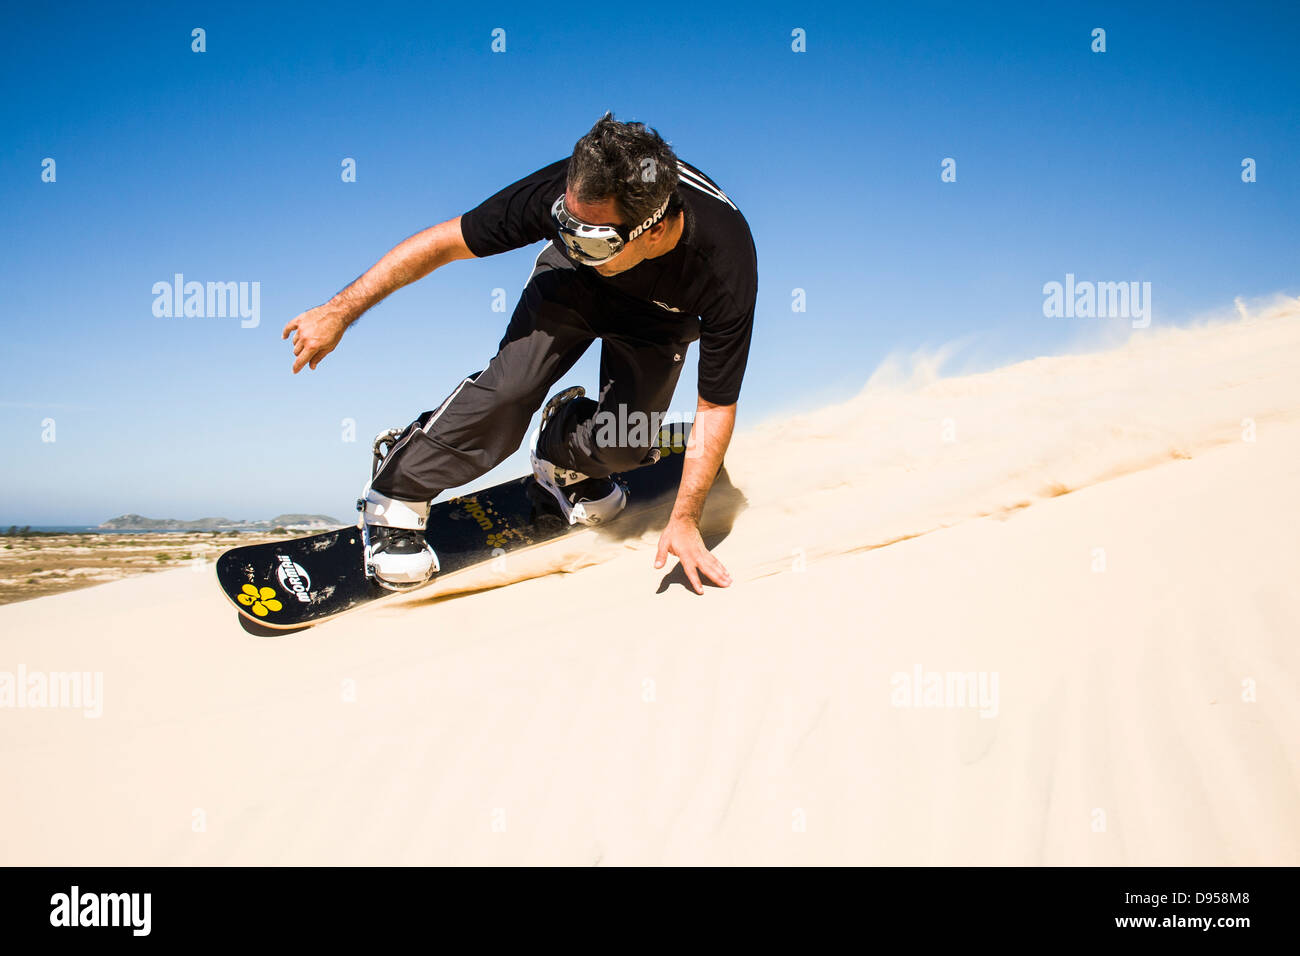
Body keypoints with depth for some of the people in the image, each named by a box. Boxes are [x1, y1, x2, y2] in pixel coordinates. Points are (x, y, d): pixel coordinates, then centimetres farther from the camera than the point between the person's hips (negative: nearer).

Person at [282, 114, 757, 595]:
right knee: (511, 384, -23)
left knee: (623, 444, -19)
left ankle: (565, 456, 18)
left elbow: (716, 406, -29)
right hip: (571, 286, 0)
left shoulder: (724, 270, -39)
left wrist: (685, 521, -29)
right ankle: (397, 492, -2)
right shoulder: (567, 192, -37)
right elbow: (447, 241, -26)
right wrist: (338, 312, -26)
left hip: (658, 317, 0)